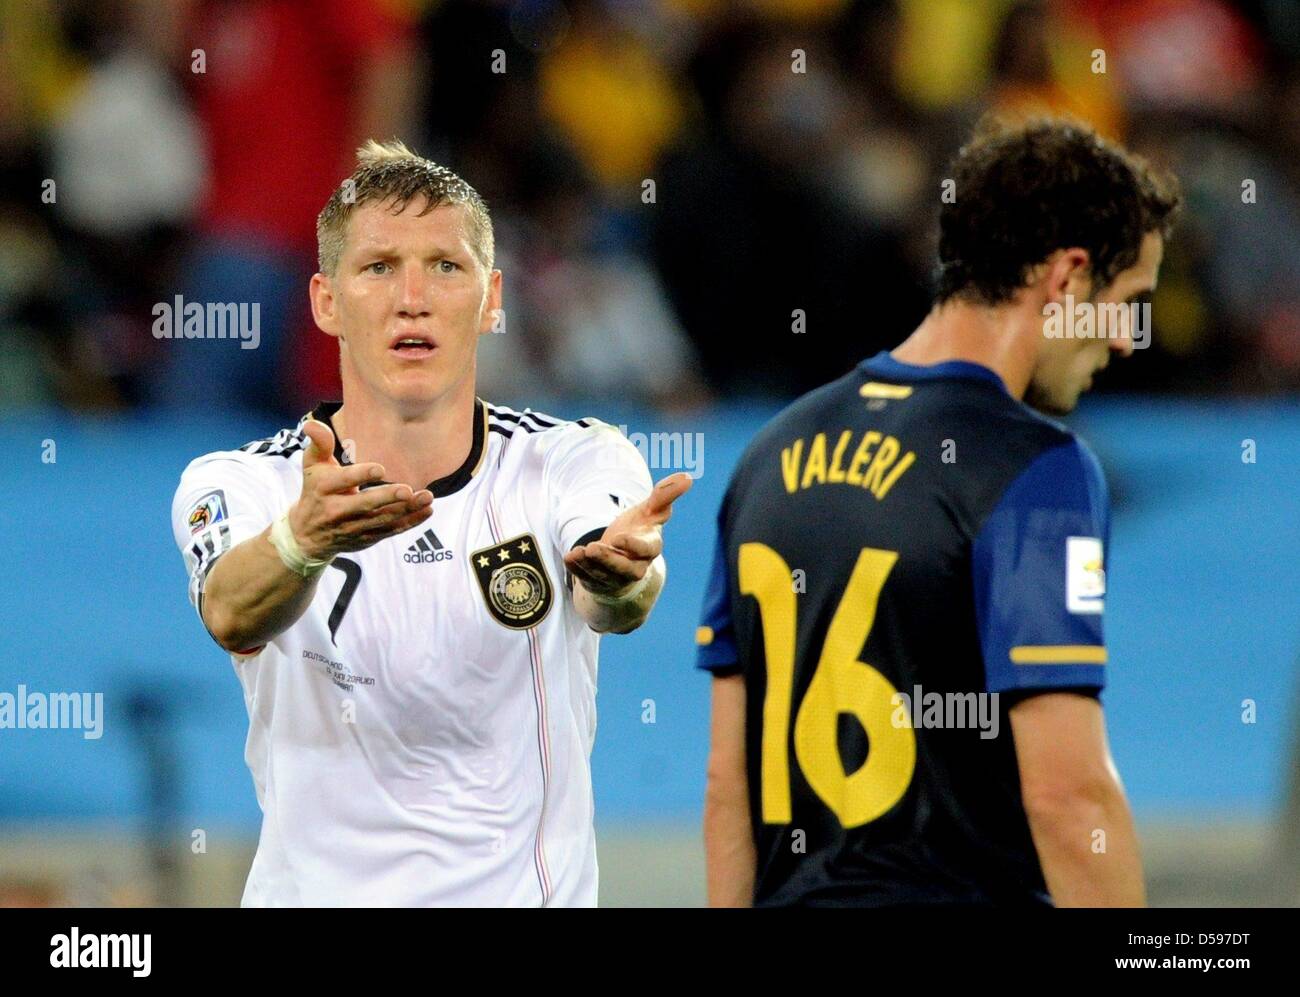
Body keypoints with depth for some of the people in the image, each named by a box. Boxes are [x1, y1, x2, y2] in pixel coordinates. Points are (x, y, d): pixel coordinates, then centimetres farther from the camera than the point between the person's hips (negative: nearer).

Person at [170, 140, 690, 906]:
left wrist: (619, 573, -44)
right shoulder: (243, 485, -4)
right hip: (317, 894, 0)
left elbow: (613, 608, -22)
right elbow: (232, 614, -25)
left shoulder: (576, 463, -2)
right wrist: (303, 539, -45)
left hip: (532, 893, 0)